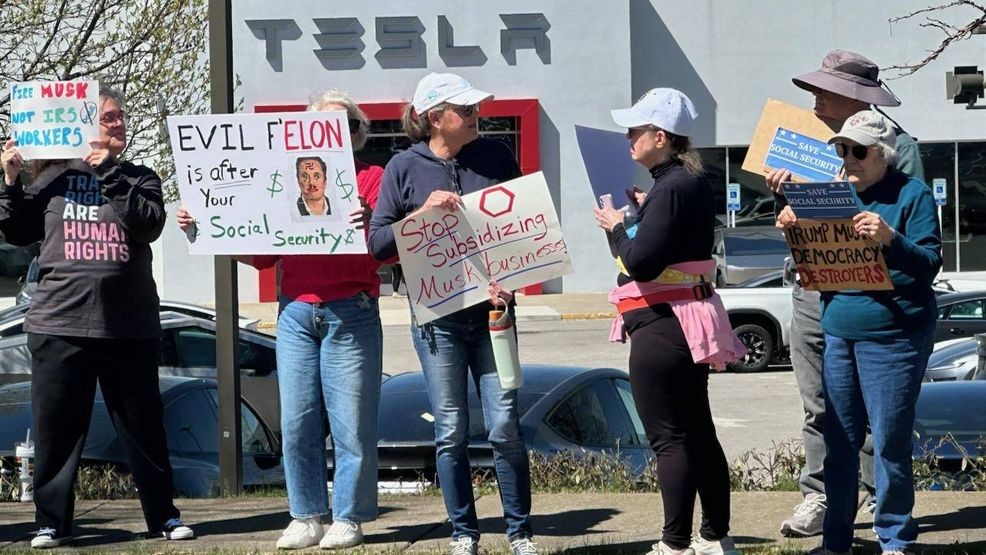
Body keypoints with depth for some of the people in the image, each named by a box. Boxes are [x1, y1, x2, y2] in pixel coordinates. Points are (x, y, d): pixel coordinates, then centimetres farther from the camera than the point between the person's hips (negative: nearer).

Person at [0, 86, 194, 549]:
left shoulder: (138, 178, 9)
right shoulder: (55, 177, 9)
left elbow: (149, 225, -10)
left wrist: (109, 173, -11)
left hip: (129, 325, 0)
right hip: (60, 323, 0)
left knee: (143, 427, 6)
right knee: (56, 428, 2)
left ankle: (163, 515, 15)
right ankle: (52, 522, 10)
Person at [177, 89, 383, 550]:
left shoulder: (371, 178, 6)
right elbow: (261, 254, 17)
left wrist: (369, 225, -27)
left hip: (351, 315, -3)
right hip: (295, 314, 4)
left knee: (351, 422, -2)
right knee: (296, 422, 2)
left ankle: (348, 518, 6)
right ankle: (305, 517, 9)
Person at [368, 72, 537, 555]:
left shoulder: (496, 157, 4)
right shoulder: (405, 167, 1)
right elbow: (378, 242, -1)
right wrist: (423, 214, -16)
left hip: (491, 312, 1)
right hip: (437, 319, -1)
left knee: (505, 425, -2)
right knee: (451, 431, 3)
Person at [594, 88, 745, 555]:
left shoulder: (669, 189, -19)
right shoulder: (693, 181, 12)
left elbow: (640, 261, -23)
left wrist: (616, 227, -7)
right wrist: (641, 212, 13)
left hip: (662, 325, -10)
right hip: (689, 320, 10)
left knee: (669, 438, -5)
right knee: (698, 432, 15)